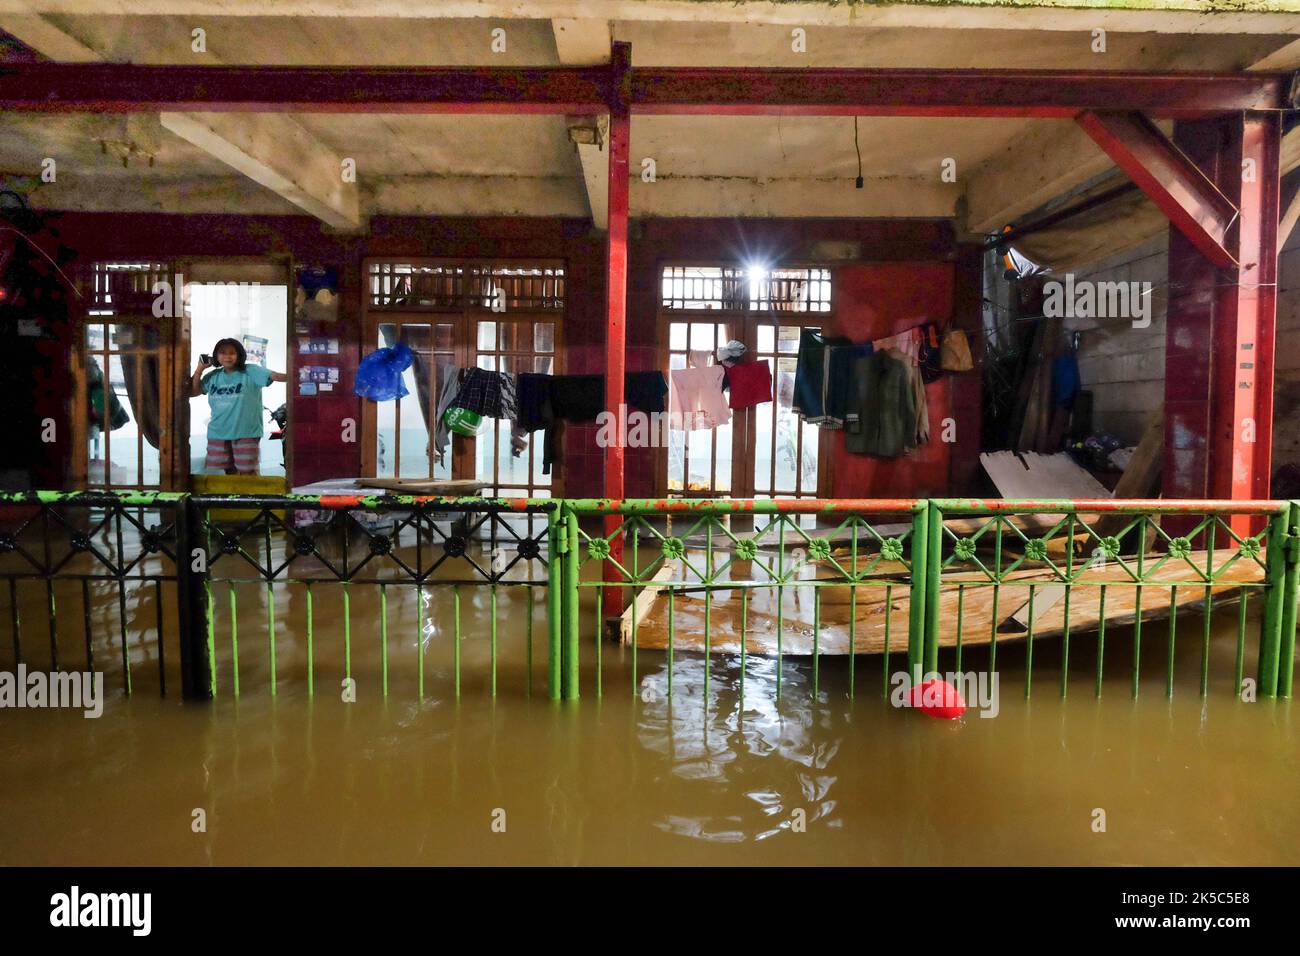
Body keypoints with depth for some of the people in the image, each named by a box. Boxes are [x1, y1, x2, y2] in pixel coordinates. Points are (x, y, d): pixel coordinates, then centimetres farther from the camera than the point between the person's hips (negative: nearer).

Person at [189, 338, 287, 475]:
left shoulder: (251, 371, -6)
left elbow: (275, 376, -19)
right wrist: (200, 369, 3)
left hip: (246, 433, -5)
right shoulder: (213, 376, 9)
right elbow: (191, 392, 11)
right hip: (218, 433, 5)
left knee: (247, 472, 1)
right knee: (230, 471, 16)